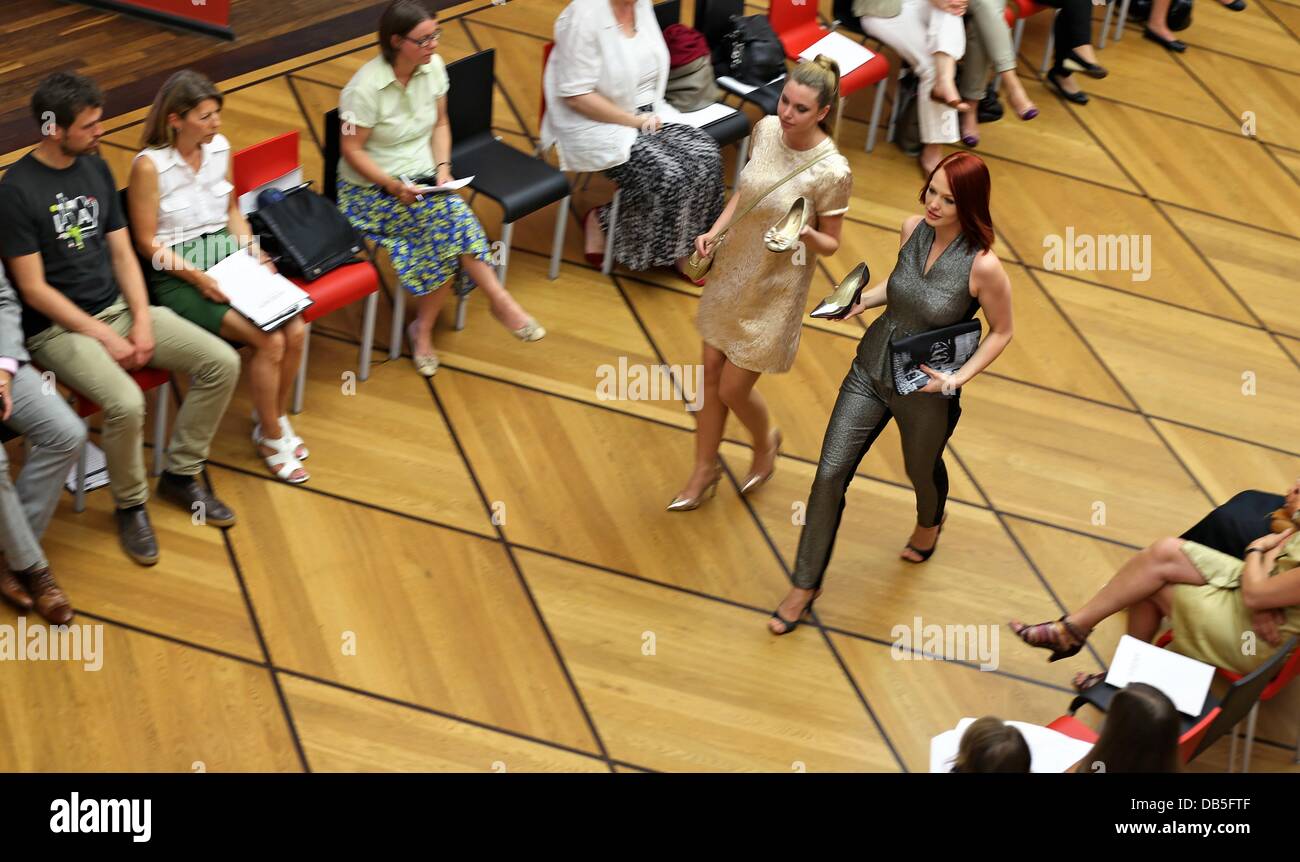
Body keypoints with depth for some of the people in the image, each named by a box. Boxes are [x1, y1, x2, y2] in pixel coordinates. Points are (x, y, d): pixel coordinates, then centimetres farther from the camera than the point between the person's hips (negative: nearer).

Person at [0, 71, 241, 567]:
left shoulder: (96, 168, 6)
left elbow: (122, 253, 8)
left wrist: (143, 321, -7)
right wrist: (104, 338, -17)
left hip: (117, 307, 7)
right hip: (57, 328, -7)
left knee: (222, 362, -8)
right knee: (125, 402, -32)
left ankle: (180, 475, 9)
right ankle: (130, 504, -4)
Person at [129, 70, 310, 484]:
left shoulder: (220, 147, 4)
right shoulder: (149, 166, -15)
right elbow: (147, 242, -11)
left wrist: (252, 250, 0)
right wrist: (198, 277, -19)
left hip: (228, 257, 6)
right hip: (178, 274, -6)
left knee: (296, 330, -16)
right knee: (269, 341, -22)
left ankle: (276, 416, 10)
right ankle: (271, 436, 0)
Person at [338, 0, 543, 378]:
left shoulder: (433, 66, -4)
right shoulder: (365, 88, -20)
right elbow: (351, 150, -14)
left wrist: (442, 168, -9)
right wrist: (393, 185, -25)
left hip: (422, 177, 5)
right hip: (371, 189, -5)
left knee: (445, 236, -27)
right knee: (452, 216, -29)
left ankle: (424, 328, -14)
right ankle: (500, 301, -17)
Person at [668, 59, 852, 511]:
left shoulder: (832, 171, -26)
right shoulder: (766, 129, -9)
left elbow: (830, 244, -13)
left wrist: (805, 234, -34)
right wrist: (714, 231, -4)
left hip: (775, 289, -5)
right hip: (731, 270, 6)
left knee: (733, 389, 7)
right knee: (712, 373, 16)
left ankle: (766, 441, 41)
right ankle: (705, 469, 37)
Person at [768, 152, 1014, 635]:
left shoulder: (983, 266, -26)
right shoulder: (912, 230, -11)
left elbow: (1001, 332, -11)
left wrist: (959, 377, -22)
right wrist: (865, 300, -6)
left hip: (927, 392, -4)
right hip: (871, 370, 4)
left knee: (922, 470, 25)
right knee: (831, 474, 2)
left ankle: (930, 522, 64)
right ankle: (806, 585, 17)